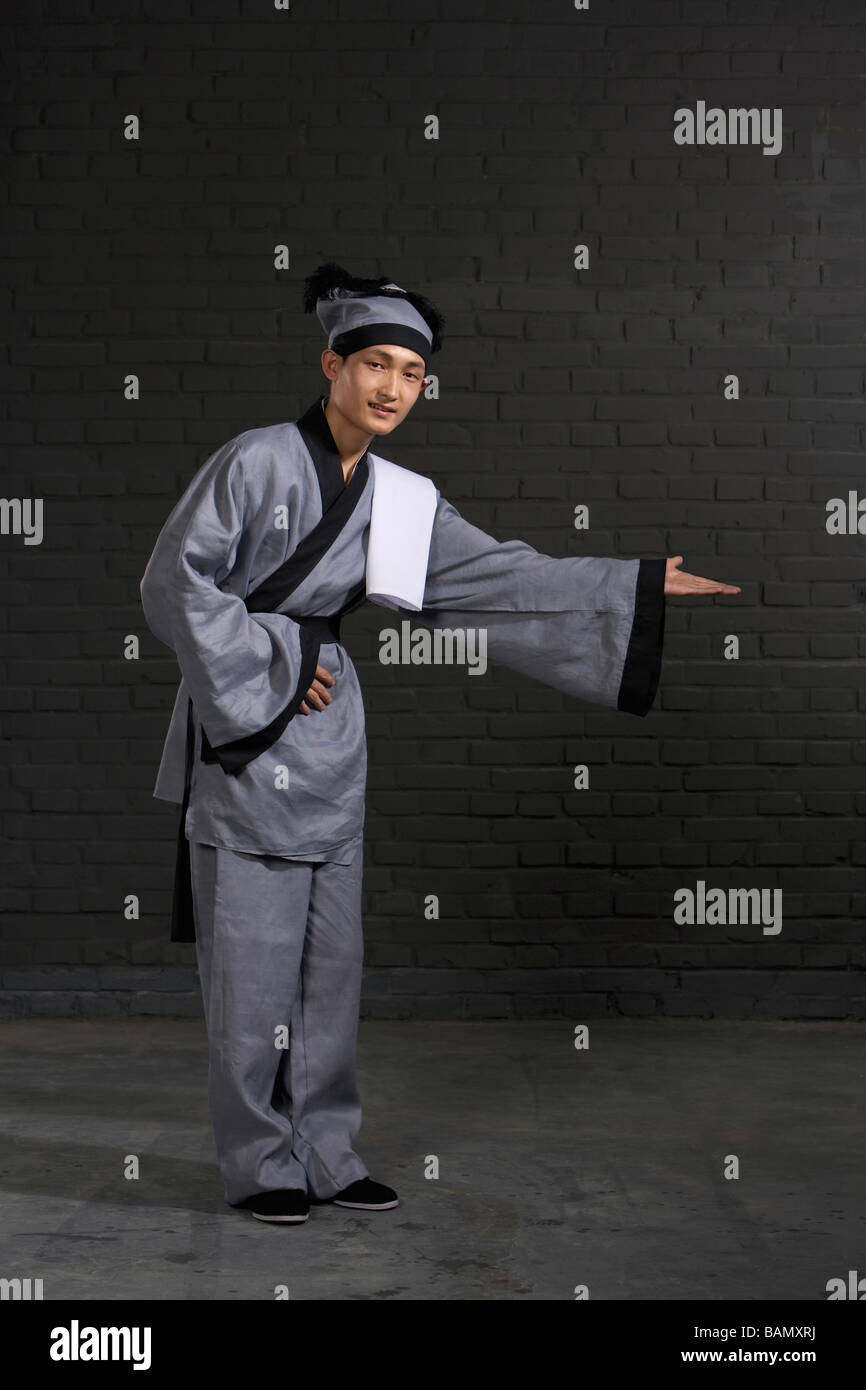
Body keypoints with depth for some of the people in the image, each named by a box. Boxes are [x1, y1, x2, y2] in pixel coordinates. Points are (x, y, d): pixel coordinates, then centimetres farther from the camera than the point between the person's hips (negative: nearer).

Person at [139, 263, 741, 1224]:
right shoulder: (256, 461, -10)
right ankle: (261, 1164, 10)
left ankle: (323, 1154, 20)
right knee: (252, 958, -2)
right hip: (240, 729, -6)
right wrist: (268, 670, -12)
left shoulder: (401, 501, 8)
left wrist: (644, 588, 7)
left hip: (329, 731, 6)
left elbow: (508, 579, 10)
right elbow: (175, 580, -10)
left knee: (331, 958, 9)